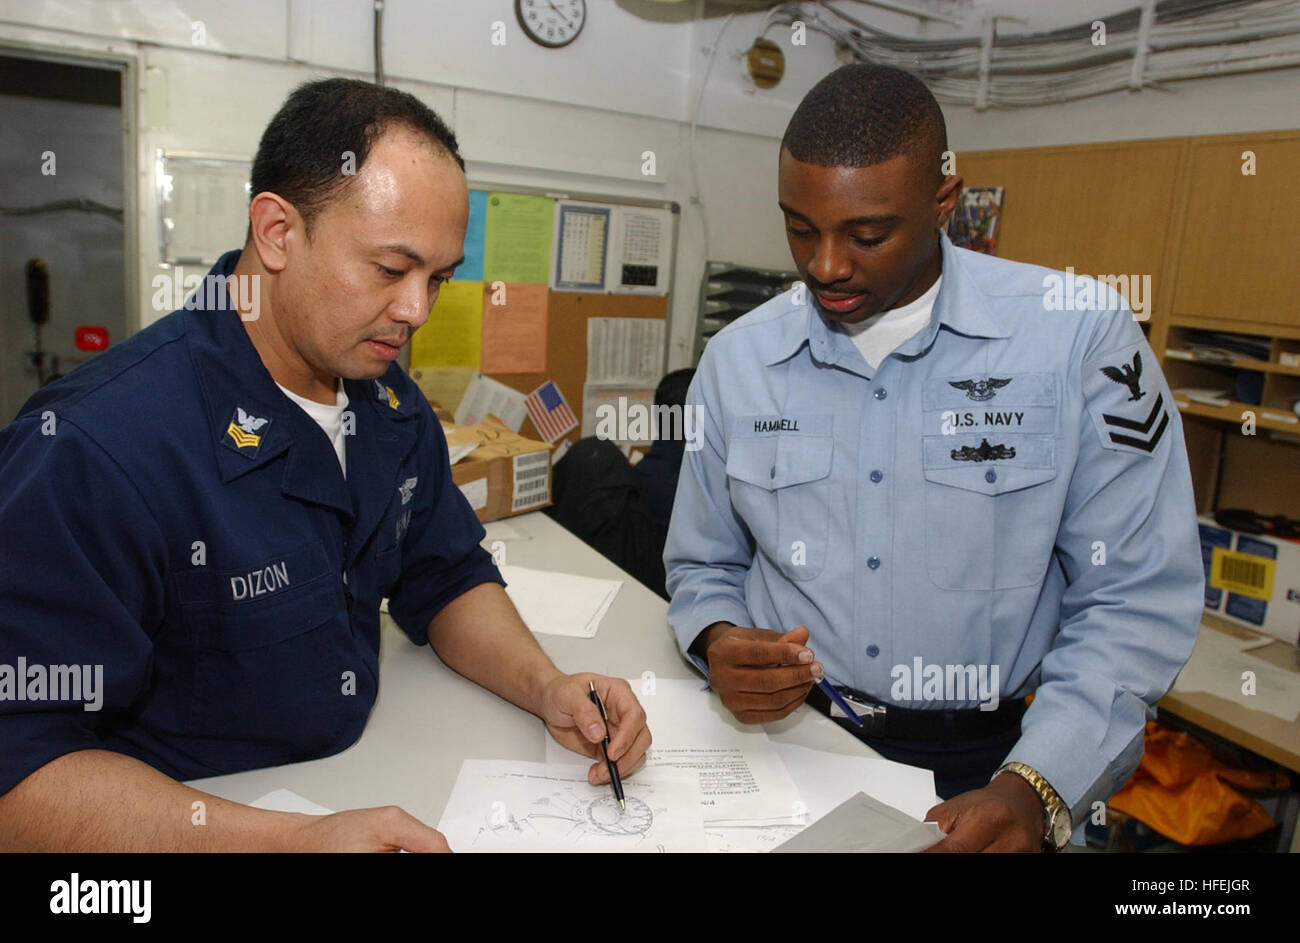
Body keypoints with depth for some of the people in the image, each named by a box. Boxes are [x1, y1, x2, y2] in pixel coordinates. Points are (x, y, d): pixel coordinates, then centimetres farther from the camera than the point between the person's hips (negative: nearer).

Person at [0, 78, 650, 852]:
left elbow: (446, 581, 9)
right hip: (197, 825, -4)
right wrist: (295, 839, -29)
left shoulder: (390, 401, 0)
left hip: (365, 783, 5)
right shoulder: (94, 448, -23)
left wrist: (546, 686, -7)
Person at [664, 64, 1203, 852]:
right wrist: (717, 640, -10)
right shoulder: (736, 359, 1)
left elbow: (1136, 600, -7)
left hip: (986, 759, -1)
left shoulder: (1079, 335, -8)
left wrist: (1034, 788, -18)